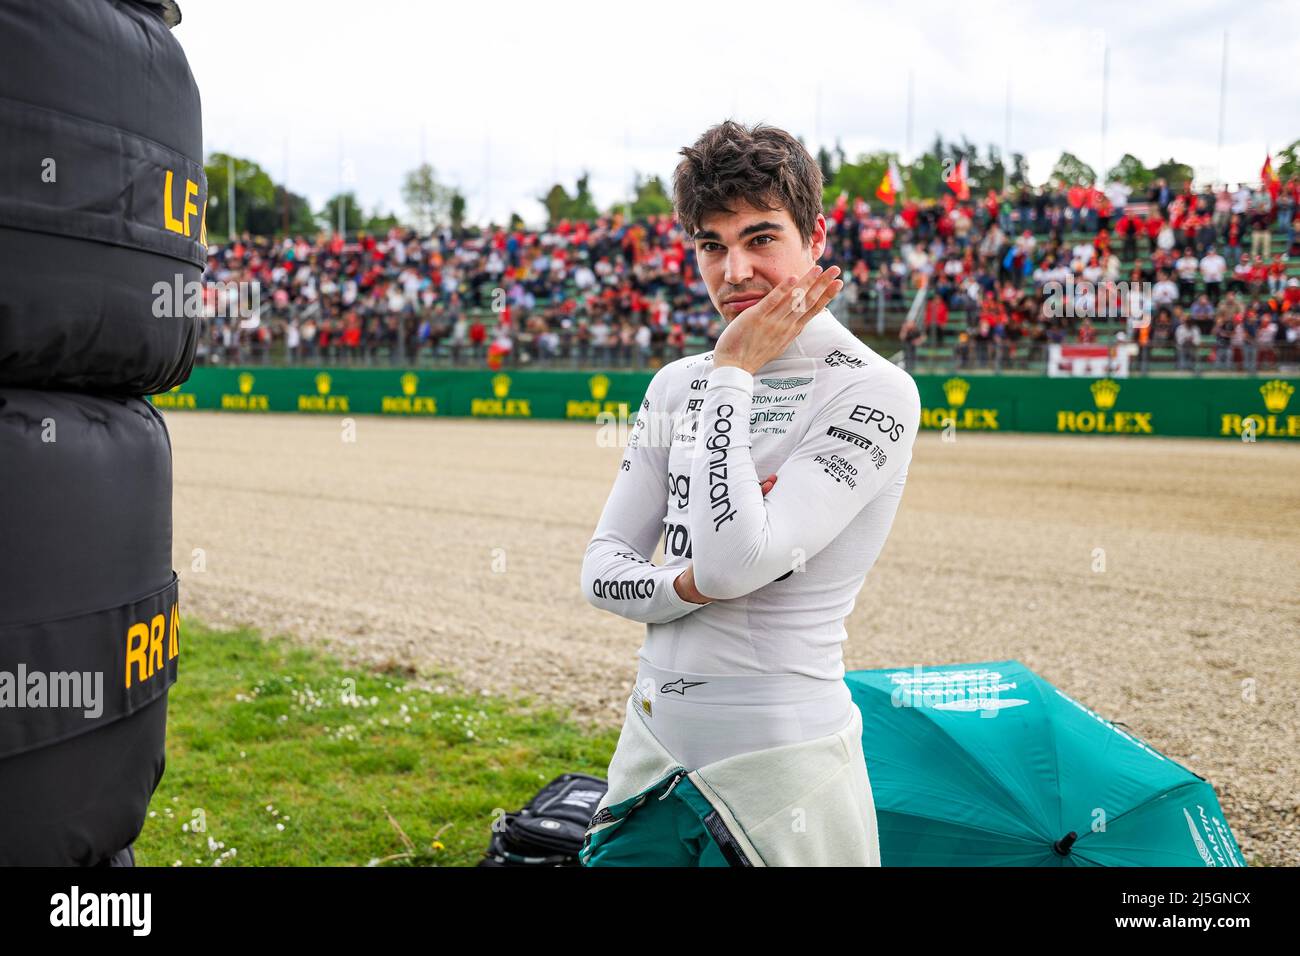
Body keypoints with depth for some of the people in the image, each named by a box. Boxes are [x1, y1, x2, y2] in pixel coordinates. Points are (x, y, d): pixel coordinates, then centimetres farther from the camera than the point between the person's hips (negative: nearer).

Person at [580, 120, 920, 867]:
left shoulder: (876, 392, -14)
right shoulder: (677, 383, 6)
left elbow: (734, 561, -24)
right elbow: (602, 570, 6)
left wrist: (732, 373, -17)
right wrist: (689, 586, -14)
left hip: (777, 762, -6)